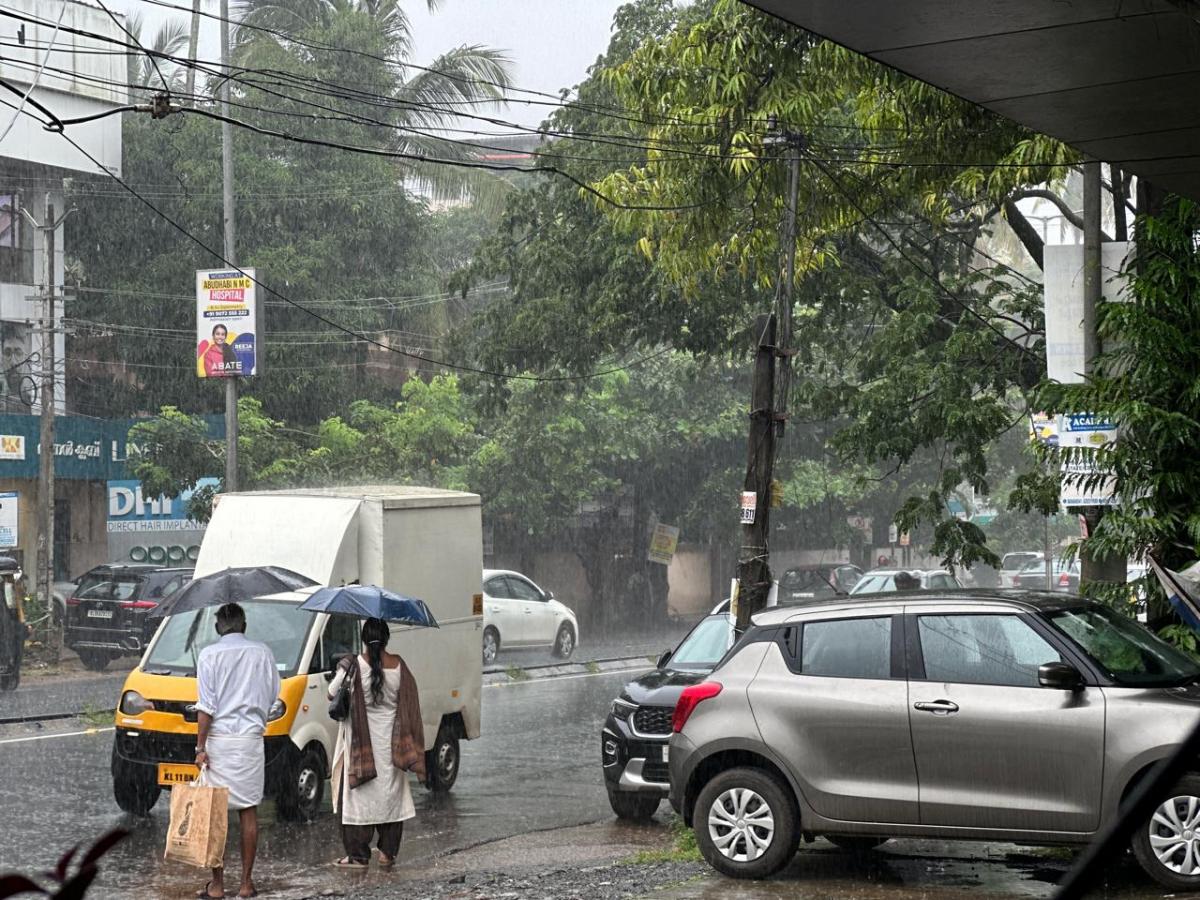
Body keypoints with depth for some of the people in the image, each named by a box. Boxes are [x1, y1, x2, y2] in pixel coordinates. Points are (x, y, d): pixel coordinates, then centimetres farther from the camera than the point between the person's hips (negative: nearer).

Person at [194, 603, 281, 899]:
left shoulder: (210, 655, -5)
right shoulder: (262, 652, 4)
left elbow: (206, 706, -9)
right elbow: (273, 694, 11)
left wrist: (200, 747, -7)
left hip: (219, 739, -2)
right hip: (251, 739, 2)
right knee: (248, 810, 7)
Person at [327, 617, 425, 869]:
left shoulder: (353, 666, -13)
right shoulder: (398, 666, -5)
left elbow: (332, 694, -3)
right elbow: (410, 704, 1)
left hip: (360, 742, -3)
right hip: (390, 743, 3)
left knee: (359, 796, 4)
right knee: (391, 796, 13)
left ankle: (358, 855, 5)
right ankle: (387, 853, 16)